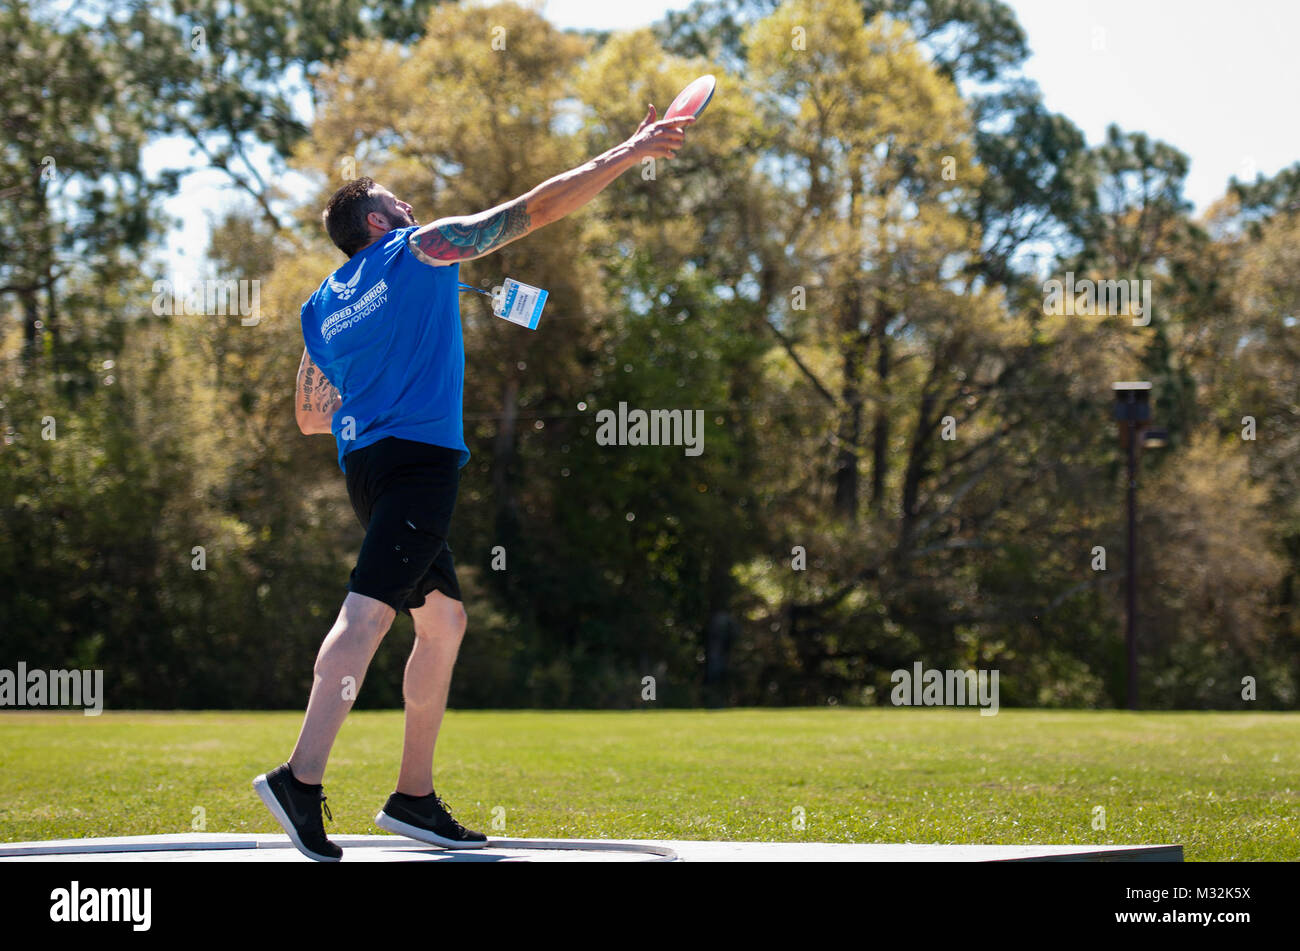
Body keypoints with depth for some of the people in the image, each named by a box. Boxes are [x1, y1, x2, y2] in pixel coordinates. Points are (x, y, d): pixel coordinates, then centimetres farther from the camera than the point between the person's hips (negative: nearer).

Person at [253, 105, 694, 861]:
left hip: (366, 461, 9)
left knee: (444, 618, 15)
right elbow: (539, 208, 3)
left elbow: (310, 417, 23)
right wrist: (631, 153, 10)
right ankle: (302, 777, -32)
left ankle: (414, 795, 13)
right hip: (419, 454, -9)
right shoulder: (423, 248, 3)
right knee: (369, 613, -19)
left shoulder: (323, 305, 20)